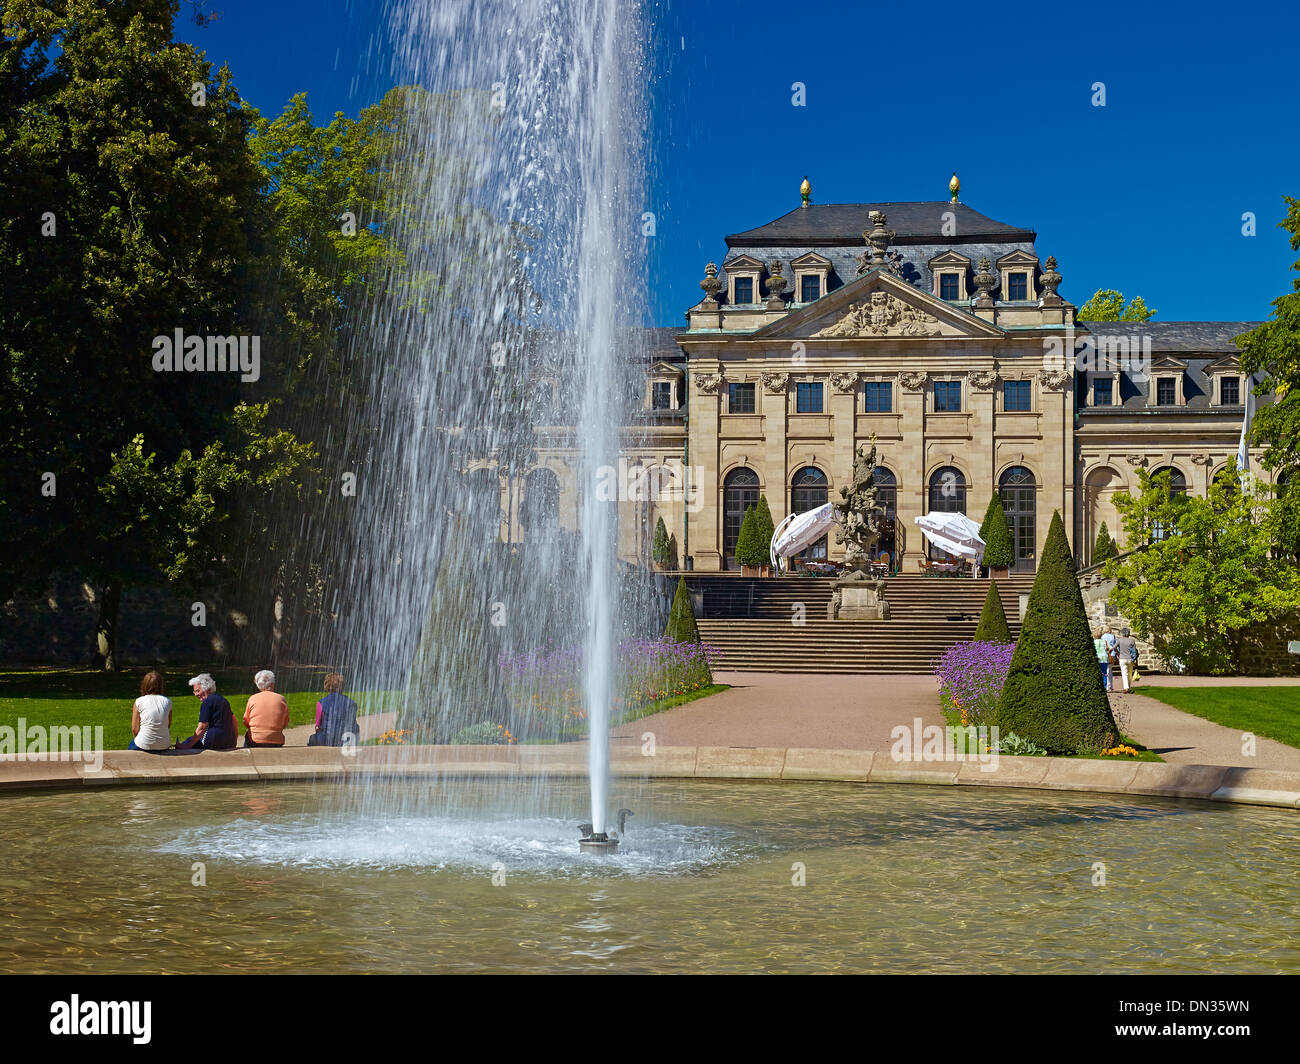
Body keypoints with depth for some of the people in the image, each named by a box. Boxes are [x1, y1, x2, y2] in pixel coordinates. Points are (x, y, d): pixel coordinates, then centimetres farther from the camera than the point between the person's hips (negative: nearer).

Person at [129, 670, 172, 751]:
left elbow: (134, 729, -6)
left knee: (131, 745, 32)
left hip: (144, 745, -3)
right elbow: (168, 726, 5)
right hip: (164, 746, 3)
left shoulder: (139, 702, -9)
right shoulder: (167, 702, -2)